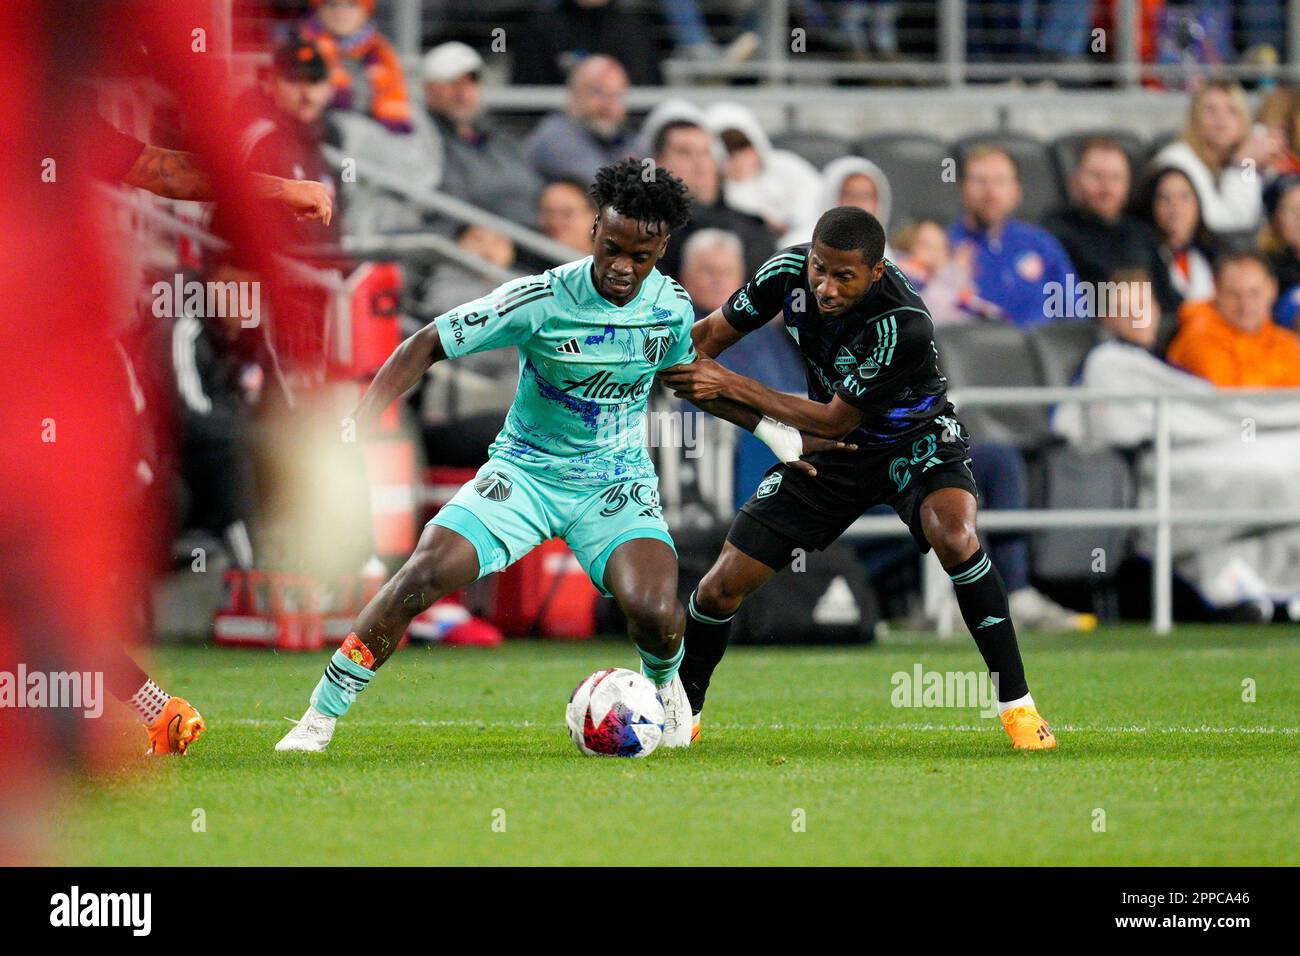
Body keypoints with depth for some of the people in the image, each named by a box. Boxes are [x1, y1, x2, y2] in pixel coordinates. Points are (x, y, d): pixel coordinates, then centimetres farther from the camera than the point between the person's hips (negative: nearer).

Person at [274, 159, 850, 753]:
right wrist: (355, 432, -24)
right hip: (525, 472, -2)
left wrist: (772, 431, 19)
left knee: (656, 615, -25)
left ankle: (662, 684, 15)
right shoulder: (542, 300, -18)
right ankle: (319, 720, -14)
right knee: (425, 574, -25)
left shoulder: (671, 306, -5)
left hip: (617, 482, 2)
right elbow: (427, 346, -13)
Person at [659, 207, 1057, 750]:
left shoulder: (904, 325, -35)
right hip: (829, 455, 4)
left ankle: (1016, 705, -25)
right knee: (723, 584, -2)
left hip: (915, 440, -4)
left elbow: (835, 421, -28)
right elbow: (709, 336, -3)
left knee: (955, 536, -36)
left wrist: (728, 385, -28)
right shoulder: (789, 272, -20)